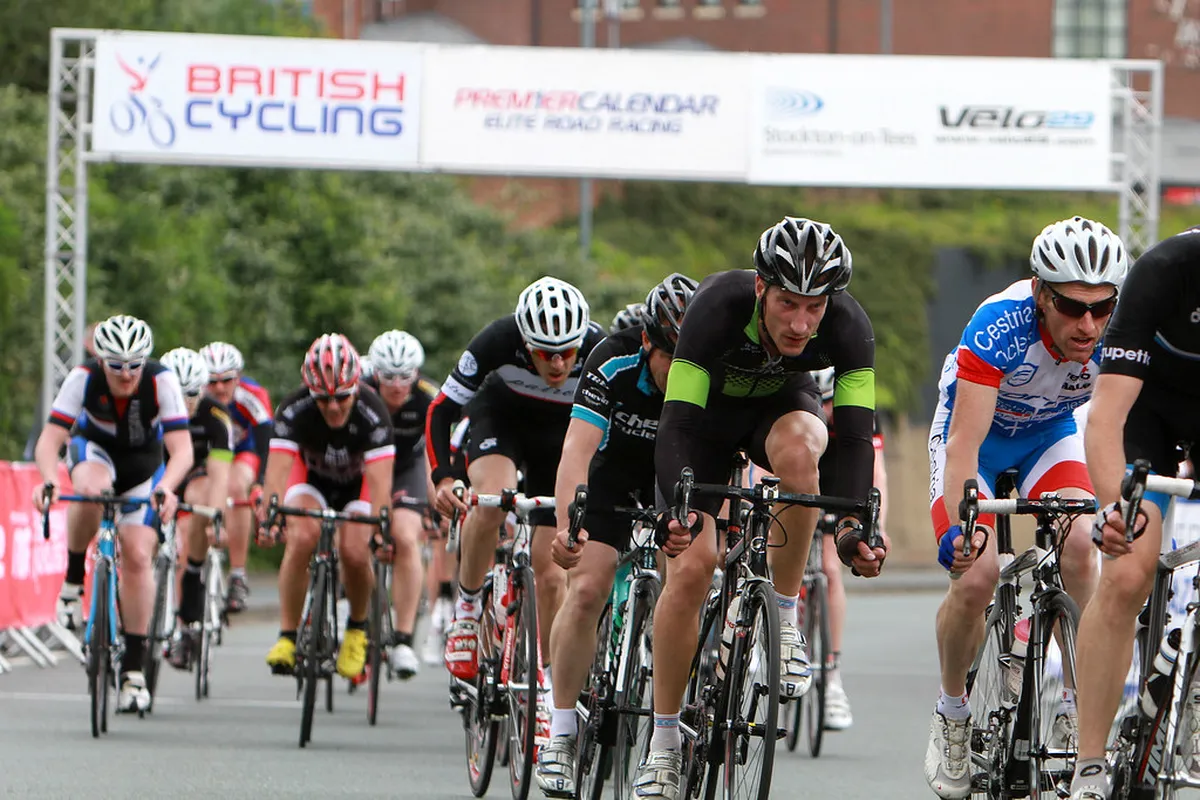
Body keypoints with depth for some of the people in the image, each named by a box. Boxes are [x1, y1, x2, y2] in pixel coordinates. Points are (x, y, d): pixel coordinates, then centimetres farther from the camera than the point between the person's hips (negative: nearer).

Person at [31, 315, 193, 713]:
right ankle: (73, 581, -14)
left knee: (138, 556, -13)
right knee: (92, 490, -37)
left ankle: (134, 668, -4)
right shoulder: (83, 379, -29)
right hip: (94, 449, 0)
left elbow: (182, 449, -35)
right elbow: (49, 441, -32)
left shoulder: (161, 381, -30)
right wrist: (48, 481, -52)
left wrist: (165, 488, -55)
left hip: (144, 464, 0)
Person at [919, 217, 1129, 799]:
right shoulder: (999, 329, -37)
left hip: (1051, 435, 2)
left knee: (1077, 545, -26)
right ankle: (952, 713, 6)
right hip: (977, 436, -2)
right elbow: (964, 445, -41)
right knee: (976, 574, -20)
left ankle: (1080, 704, -11)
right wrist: (961, 527, -56)